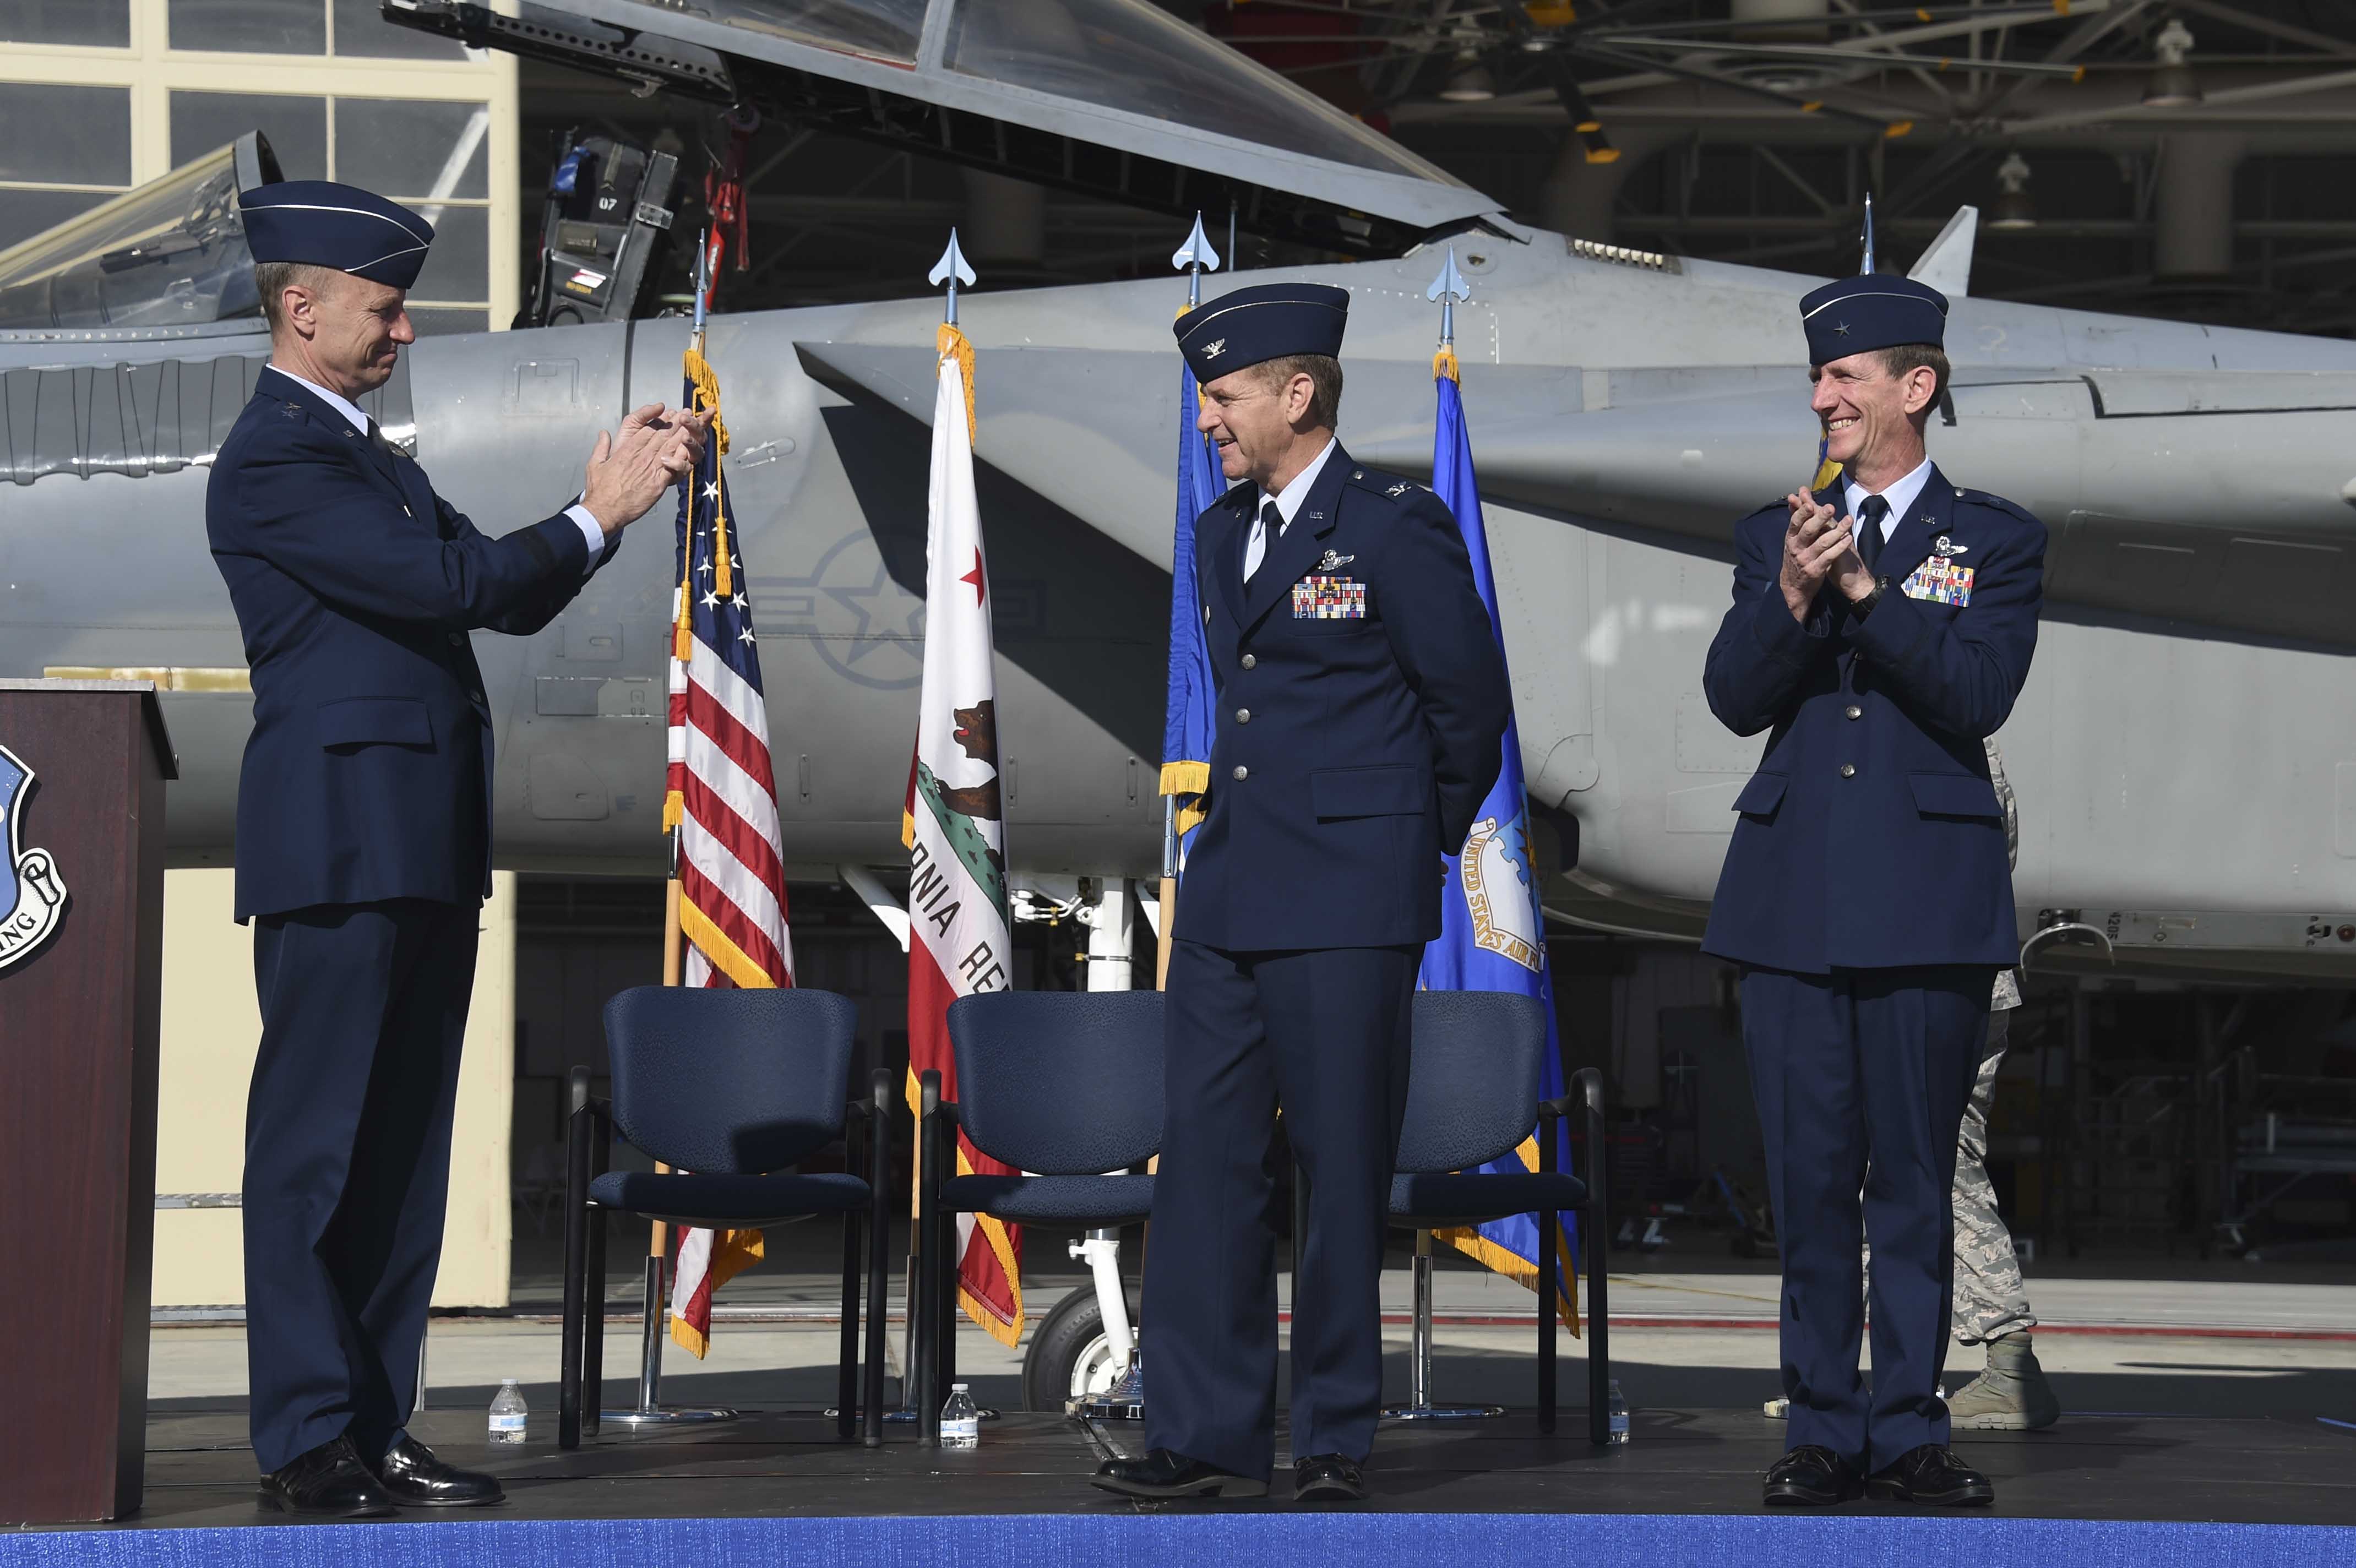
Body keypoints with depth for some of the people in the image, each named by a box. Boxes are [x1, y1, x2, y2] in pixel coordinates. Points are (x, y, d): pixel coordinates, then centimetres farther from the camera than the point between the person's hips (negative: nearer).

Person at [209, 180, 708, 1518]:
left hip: (423, 852, 10)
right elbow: (440, 581, -18)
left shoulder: (376, 460, 20)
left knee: (402, 1145, 10)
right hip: (341, 843, -10)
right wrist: (597, 516, -9)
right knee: (316, 1144, -5)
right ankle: (309, 1444, -2)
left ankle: (376, 1430, 14)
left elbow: (507, 598, 20)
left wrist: (624, 494, 9)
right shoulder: (275, 458, -10)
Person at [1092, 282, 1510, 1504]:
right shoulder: (1223, 534, 14)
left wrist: (1421, 839, 10)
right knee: (1206, 1154, 4)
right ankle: (1209, 1434, 9)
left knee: (1343, 1168, 0)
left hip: (1348, 900, -7)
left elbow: (1469, 701, -2)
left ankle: (1338, 1440, 9)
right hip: (1228, 892, 7)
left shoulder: (1396, 526, -8)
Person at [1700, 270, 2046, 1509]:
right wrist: (1793, 595, -15)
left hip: (1927, 897, -2)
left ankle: (1908, 1429, 9)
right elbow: (1735, 700, 2)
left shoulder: (1995, 538, 5)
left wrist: (1865, 588, -18)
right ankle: (1823, 1430, 11)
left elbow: (1980, 695, -10)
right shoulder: (1773, 535, 13)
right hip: (1793, 895, 2)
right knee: (1808, 1177, 4)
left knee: (1914, 1177, 2)